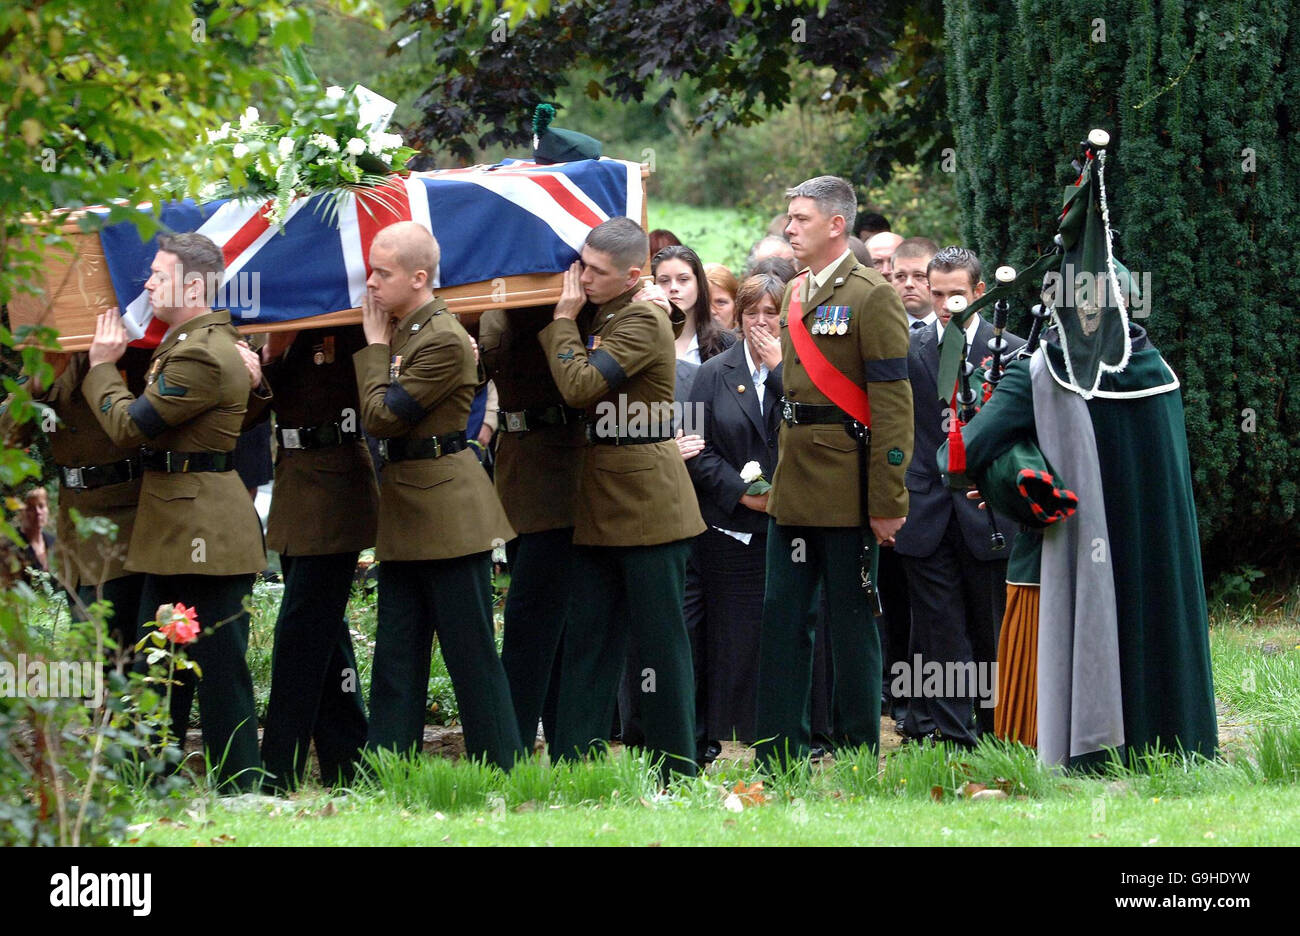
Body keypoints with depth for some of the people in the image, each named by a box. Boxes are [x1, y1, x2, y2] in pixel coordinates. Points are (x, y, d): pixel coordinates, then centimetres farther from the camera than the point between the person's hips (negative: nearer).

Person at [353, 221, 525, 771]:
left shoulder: (443, 341, -17)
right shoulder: (400, 330, 10)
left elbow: (381, 415, -18)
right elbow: (375, 417, 13)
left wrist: (376, 346, -9)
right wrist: (378, 343, 6)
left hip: (447, 508, -9)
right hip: (405, 512, 9)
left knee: (471, 652, -3)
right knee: (397, 651, 9)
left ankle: (502, 768, 3)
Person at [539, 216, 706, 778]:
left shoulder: (643, 323, -14)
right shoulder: (599, 319, 13)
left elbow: (579, 385, -22)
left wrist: (563, 321, -12)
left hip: (647, 501, -8)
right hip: (601, 501, 8)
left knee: (659, 639, -2)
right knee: (588, 637, 7)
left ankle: (677, 768, 4)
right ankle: (571, 763, 9)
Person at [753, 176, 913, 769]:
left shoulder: (871, 297, -10)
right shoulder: (795, 293, 14)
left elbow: (892, 404, -14)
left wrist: (887, 502, -17)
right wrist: (780, 475, 17)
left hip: (846, 488, -7)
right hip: (795, 486, 7)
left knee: (852, 624, 1)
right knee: (782, 615, 6)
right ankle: (778, 753, 11)